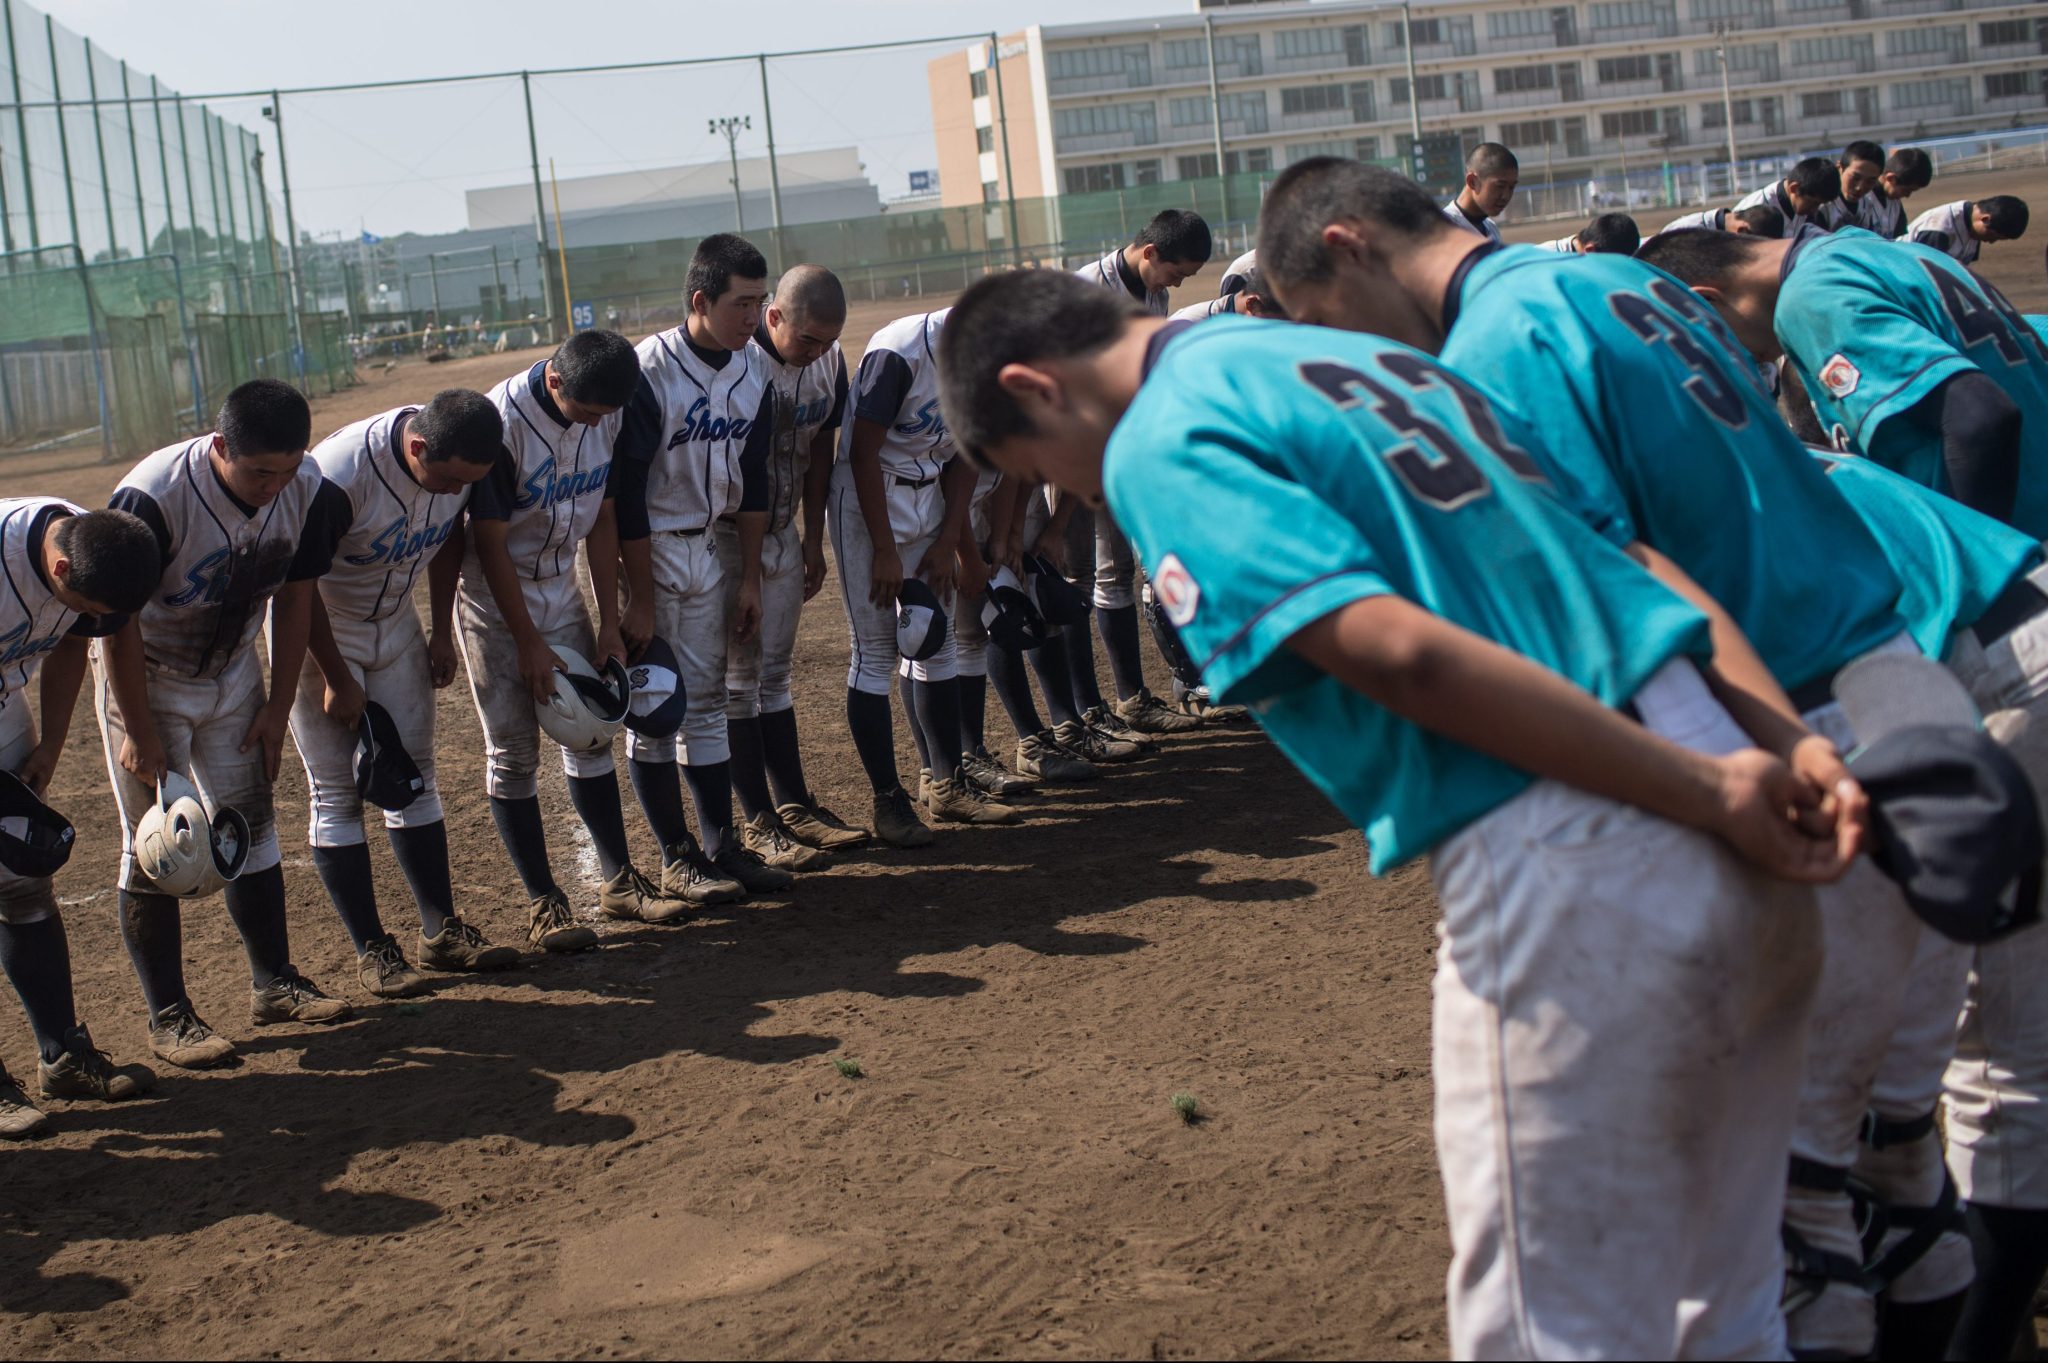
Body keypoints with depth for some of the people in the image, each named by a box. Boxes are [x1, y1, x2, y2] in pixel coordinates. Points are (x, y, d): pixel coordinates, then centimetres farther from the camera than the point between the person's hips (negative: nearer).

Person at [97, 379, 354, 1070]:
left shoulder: (307, 489, -17)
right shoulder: (152, 498, -33)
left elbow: (293, 595, -2)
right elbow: (119, 621, -23)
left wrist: (278, 705, 0)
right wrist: (138, 734, -17)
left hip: (233, 672, 5)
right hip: (145, 679, -5)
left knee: (251, 825, 9)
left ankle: (274, 984, 19)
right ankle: (168, 1015, 4)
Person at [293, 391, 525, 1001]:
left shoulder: (459, 460, -17)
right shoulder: (339, 476, -35)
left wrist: (441, 631, 7)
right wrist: (337, 679, -15)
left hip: (395, 624, 6)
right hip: (317, 630, -6)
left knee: (414, 777, 8)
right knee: (338, 793, -3)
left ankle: (441, 930, 14)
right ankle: (371, 949, 3)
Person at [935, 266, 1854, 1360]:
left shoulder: (1159, 446, -2)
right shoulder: (1352, 351, 24)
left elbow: (1400, 650, -17)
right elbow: (1621, 546, 17)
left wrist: (1710, 793, -14)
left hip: (1568, 880, -8)